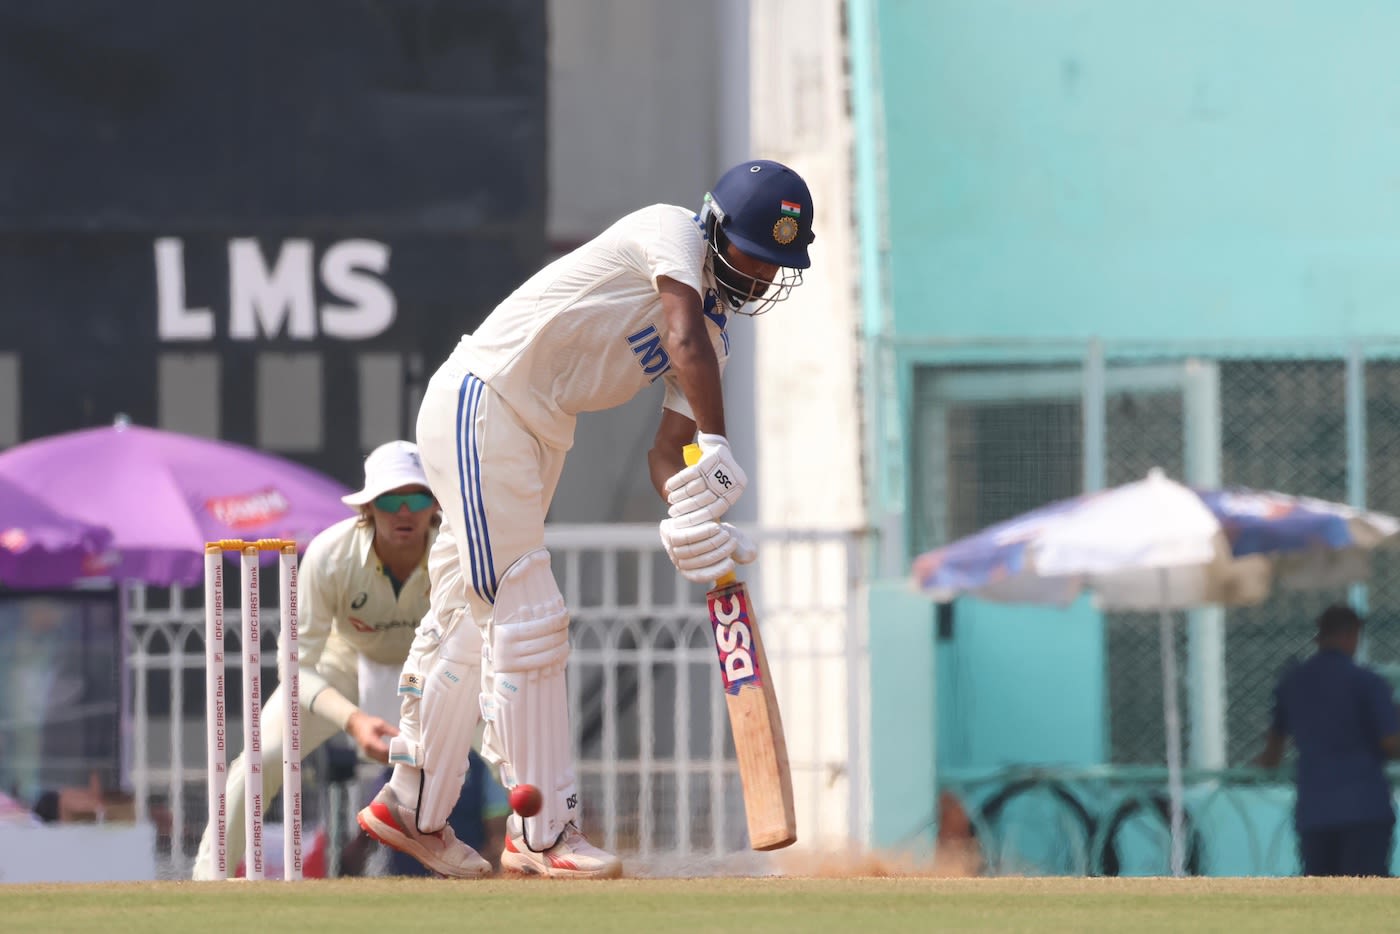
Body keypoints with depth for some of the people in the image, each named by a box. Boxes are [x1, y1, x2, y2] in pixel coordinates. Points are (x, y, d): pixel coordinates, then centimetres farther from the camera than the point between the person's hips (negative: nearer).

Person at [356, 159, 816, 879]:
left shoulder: (715, 338, 12)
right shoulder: (671, 232, -12)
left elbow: (665, 450, 2)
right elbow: (684, 337, -30)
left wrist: (690, 516, -20)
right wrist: (717, 450, -38)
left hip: (538, 440, 10)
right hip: (479, 405, -10)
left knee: (480, 627, 16)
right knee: (527, 619, -10)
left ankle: (412, 810, 29)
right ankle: (542, 833, -8)